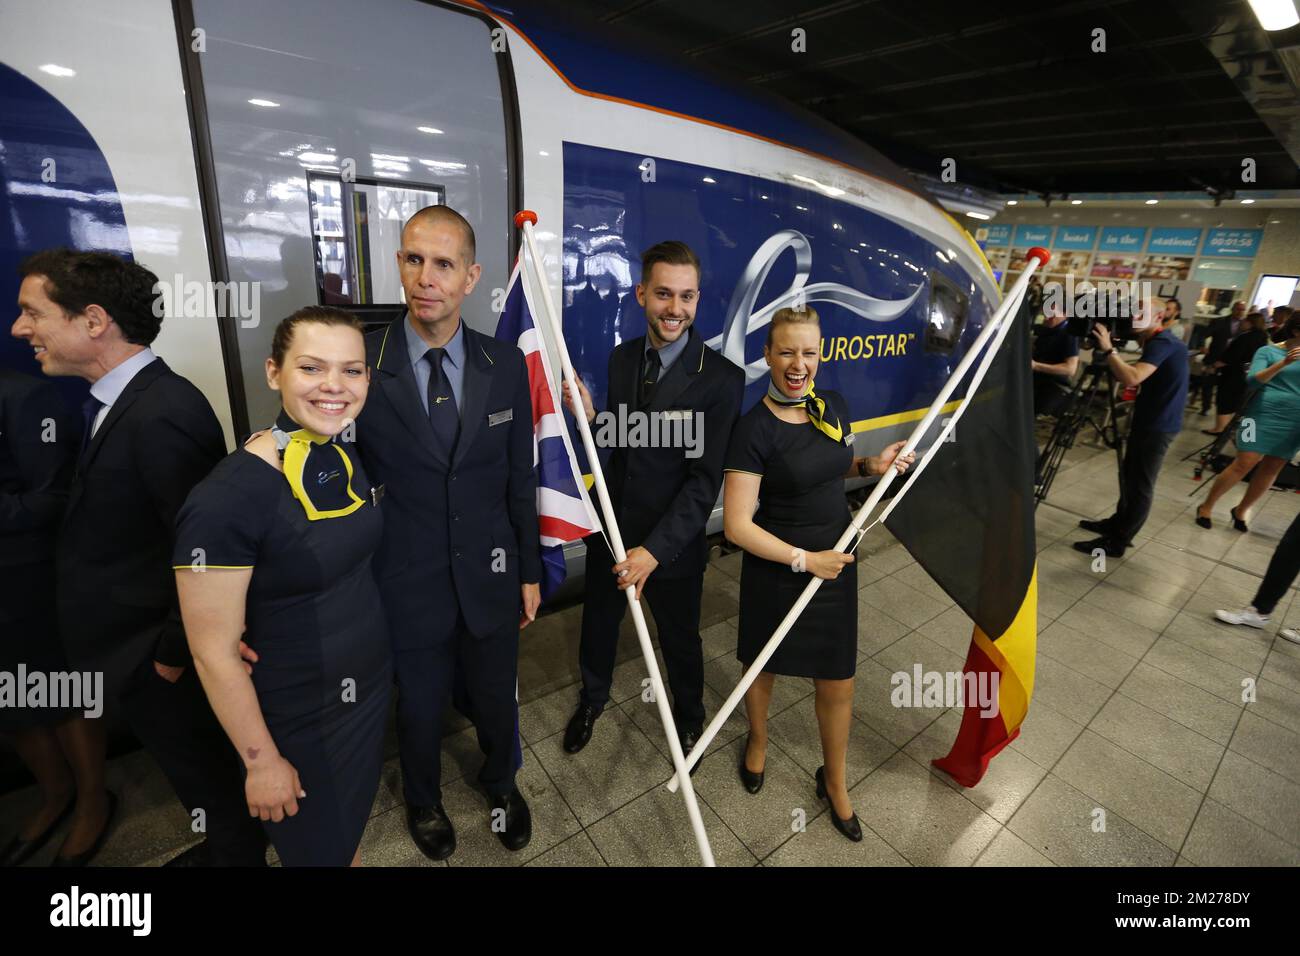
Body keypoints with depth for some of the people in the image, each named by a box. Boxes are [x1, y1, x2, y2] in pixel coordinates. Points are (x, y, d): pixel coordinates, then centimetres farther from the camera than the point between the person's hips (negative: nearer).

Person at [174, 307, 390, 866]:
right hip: (296, 718, -5)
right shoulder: (226, 500, -27)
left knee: (354, 819, 29)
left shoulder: (347, 458, -6)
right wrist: (262, 762, -12)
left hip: (369, 684, 6)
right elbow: (214, 654, -20)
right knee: (315, 845, 22)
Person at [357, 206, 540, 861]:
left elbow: (520, 477, 1)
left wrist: (529, 570, 5)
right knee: (419, 707, 21)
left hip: (489, 578, 2)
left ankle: (500, 782, 55)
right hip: (406, 584, -1)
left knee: (496, 698, 22)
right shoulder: (359, 363, -12)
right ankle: (423, 801, 55)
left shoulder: (506, 364, -5)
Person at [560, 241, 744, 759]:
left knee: (680, 640, 20)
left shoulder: (721, 378, -19)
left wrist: (655, 549, -26)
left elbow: (705, 479, -20)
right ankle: (592, 698, 57)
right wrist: (590, 416, -16)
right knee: (598, 626, 25)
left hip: (672, 541, -4)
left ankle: (689, 717, 52)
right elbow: (619, 441, 5)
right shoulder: (621, 357, -2)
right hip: (610, 529, 5)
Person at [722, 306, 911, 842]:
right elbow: (737, 526, -21)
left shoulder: (834, 406, -2)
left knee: (837, 681, 14)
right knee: (763, 665, 19)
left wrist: (871, 466, -3)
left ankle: (834, 780, 41)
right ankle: (757, 742, 51)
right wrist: (805, 559, -18)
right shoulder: (754, 430, -21)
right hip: (776, 569, -4)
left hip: (834, 561, 5)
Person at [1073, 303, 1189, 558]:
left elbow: (1132, 378, -30)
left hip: (1158, 425, -10)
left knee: (1141, 485, -3)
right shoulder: (1158, 343, 15)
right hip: (1149, 421, 10)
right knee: (1130, 475, 19)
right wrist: (1110, 352, 4)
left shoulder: (1163, 343, -16)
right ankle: (1117, 523, 34)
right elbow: (1124, 377, 15)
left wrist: (1108, 350, -23)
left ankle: (1116, 542, 3)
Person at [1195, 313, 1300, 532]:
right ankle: (1206, 506, 3)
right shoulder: (1267, 351, -2)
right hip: (1263, 414, -5)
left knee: (1272, 469, 6)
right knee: (1244, 464, -10)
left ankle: (1241, 510, 19)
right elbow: (1253, 380, -15)